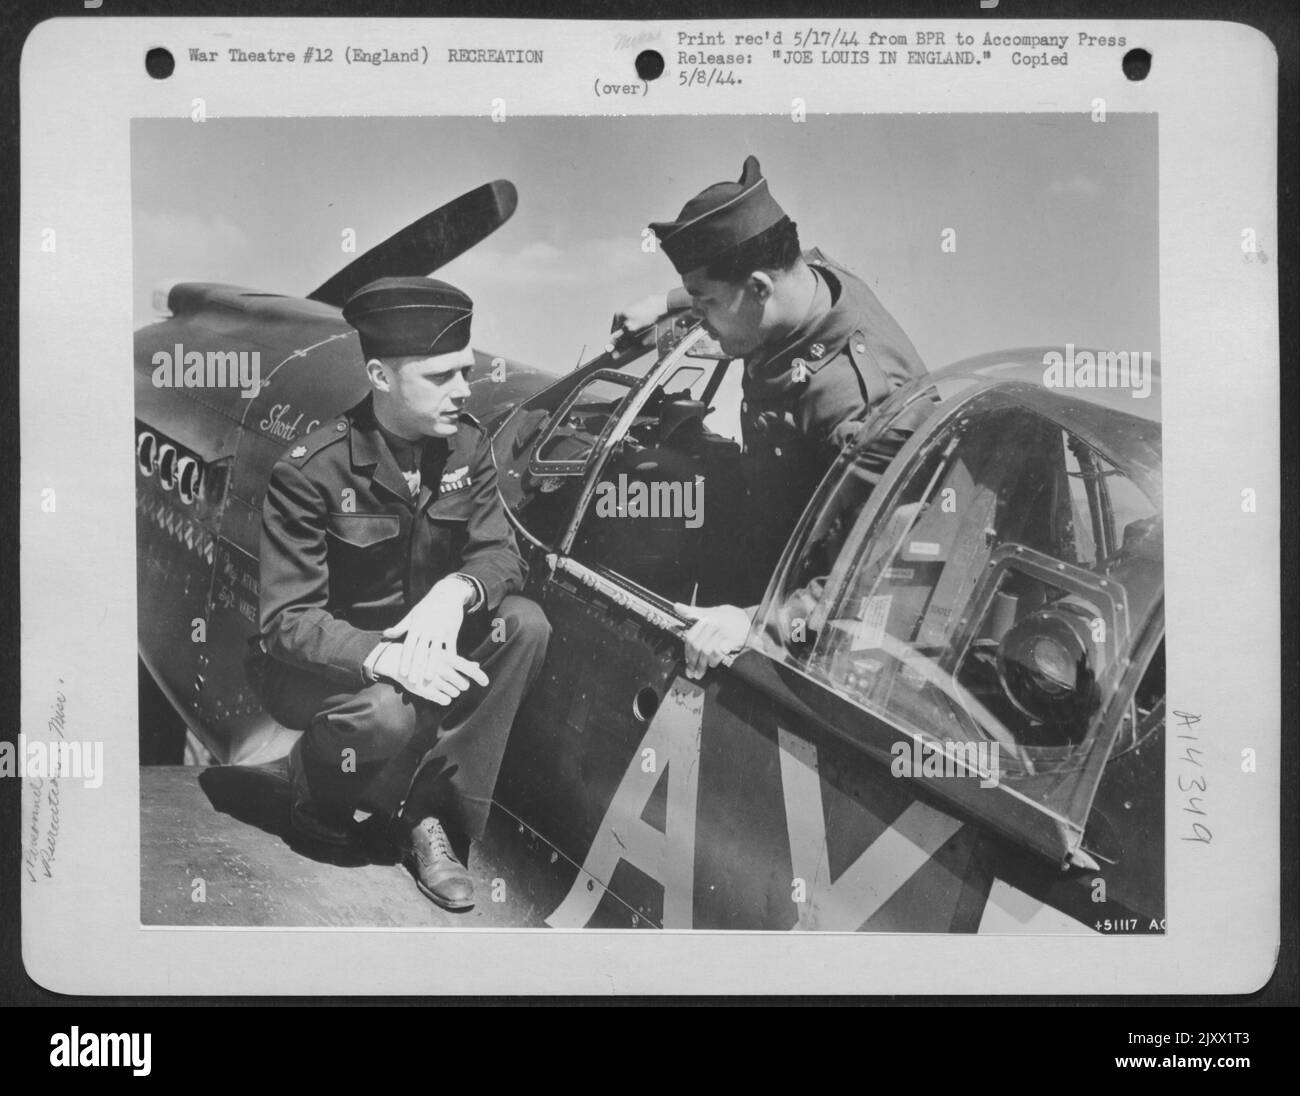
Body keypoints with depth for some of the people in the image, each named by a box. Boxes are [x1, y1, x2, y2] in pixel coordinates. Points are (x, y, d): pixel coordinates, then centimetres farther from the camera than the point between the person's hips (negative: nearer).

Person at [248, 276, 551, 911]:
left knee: (524, 624, -20)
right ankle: (319, 798, 1)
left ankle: (429, 812, -17)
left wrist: (455, 592, -31)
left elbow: (500, 554, -5)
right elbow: (288, 621, -23)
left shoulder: (466, 446, -5)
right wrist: (385, 657, -42)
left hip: (424, 640, 6)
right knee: (388, 713, -37)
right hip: (319, 664, -5)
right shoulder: (311, 471, -22)